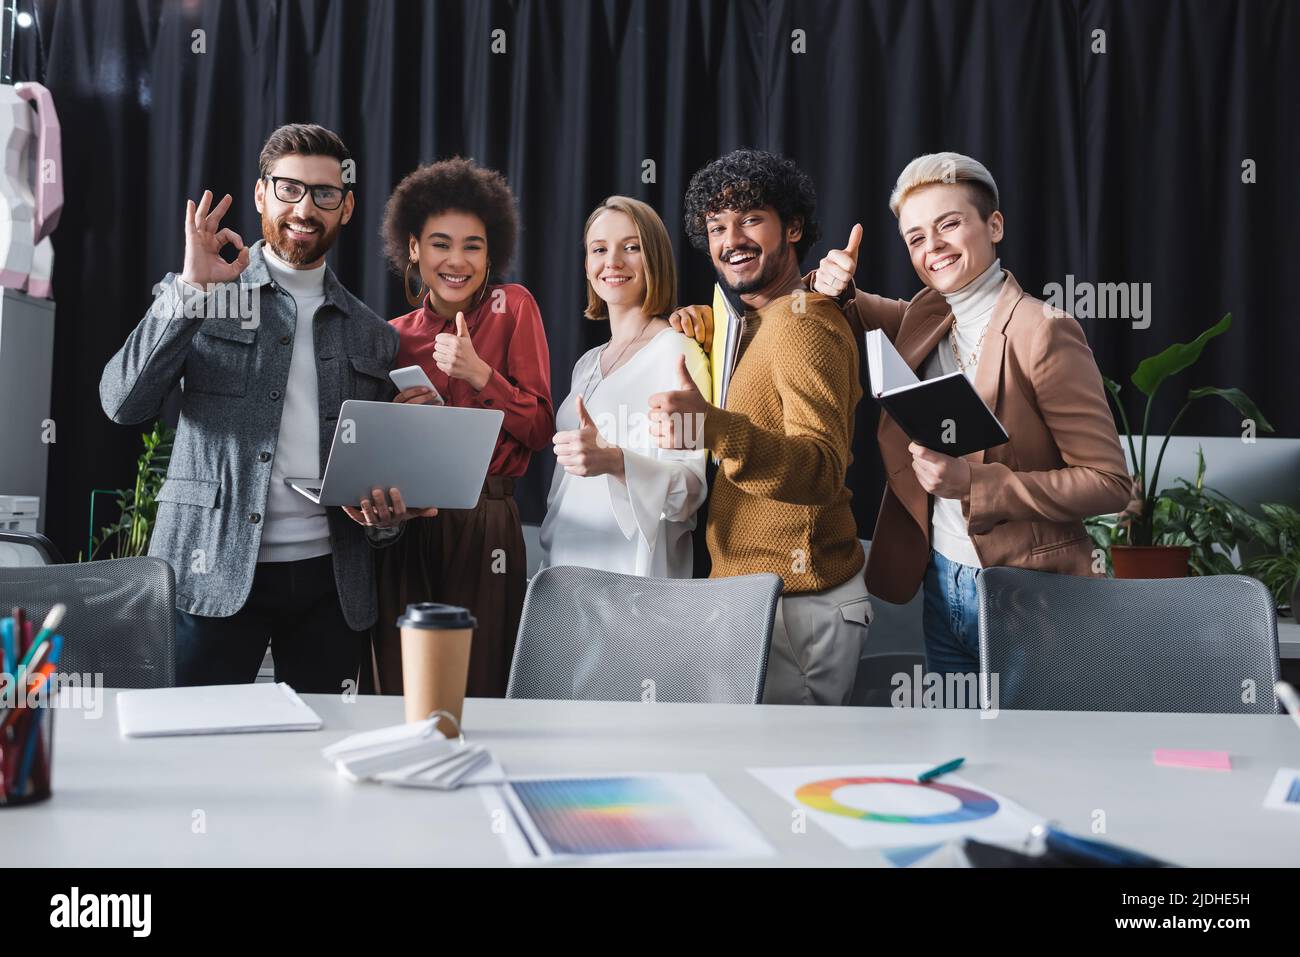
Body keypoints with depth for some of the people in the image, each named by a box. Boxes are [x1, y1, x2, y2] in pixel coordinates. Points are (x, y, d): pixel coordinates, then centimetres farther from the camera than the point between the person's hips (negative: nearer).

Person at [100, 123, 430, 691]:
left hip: (331, 578, 3)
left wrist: (387, 514, -6)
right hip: (214, 572, -2)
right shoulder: (204, 294, 4)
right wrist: (191, 289, -14)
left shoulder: (372, 336, 12)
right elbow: (124, 403, -8)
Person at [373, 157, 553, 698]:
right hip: (405, 527, 3)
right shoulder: (395, 335, 10)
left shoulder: (511, 308, 1)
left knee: (480, 691, 1)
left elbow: (540, 430, -5)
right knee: (402, 694, 6)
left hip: (484, 526, -3)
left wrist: (479, 373, -16)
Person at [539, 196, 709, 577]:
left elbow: (693, 484, -17)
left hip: (635, 573, -6)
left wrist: (615, 462, -32)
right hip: (567, 564, 7)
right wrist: (548, 562, 18)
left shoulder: (678, 353, -9)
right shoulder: (587, 364, 14)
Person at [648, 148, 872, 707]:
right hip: (751, 592, 10)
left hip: (796, 606, -10)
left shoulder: (802, 325, -15)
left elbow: (823, 469, -28)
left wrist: (713, 428, -43)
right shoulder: (758, 323, 17)